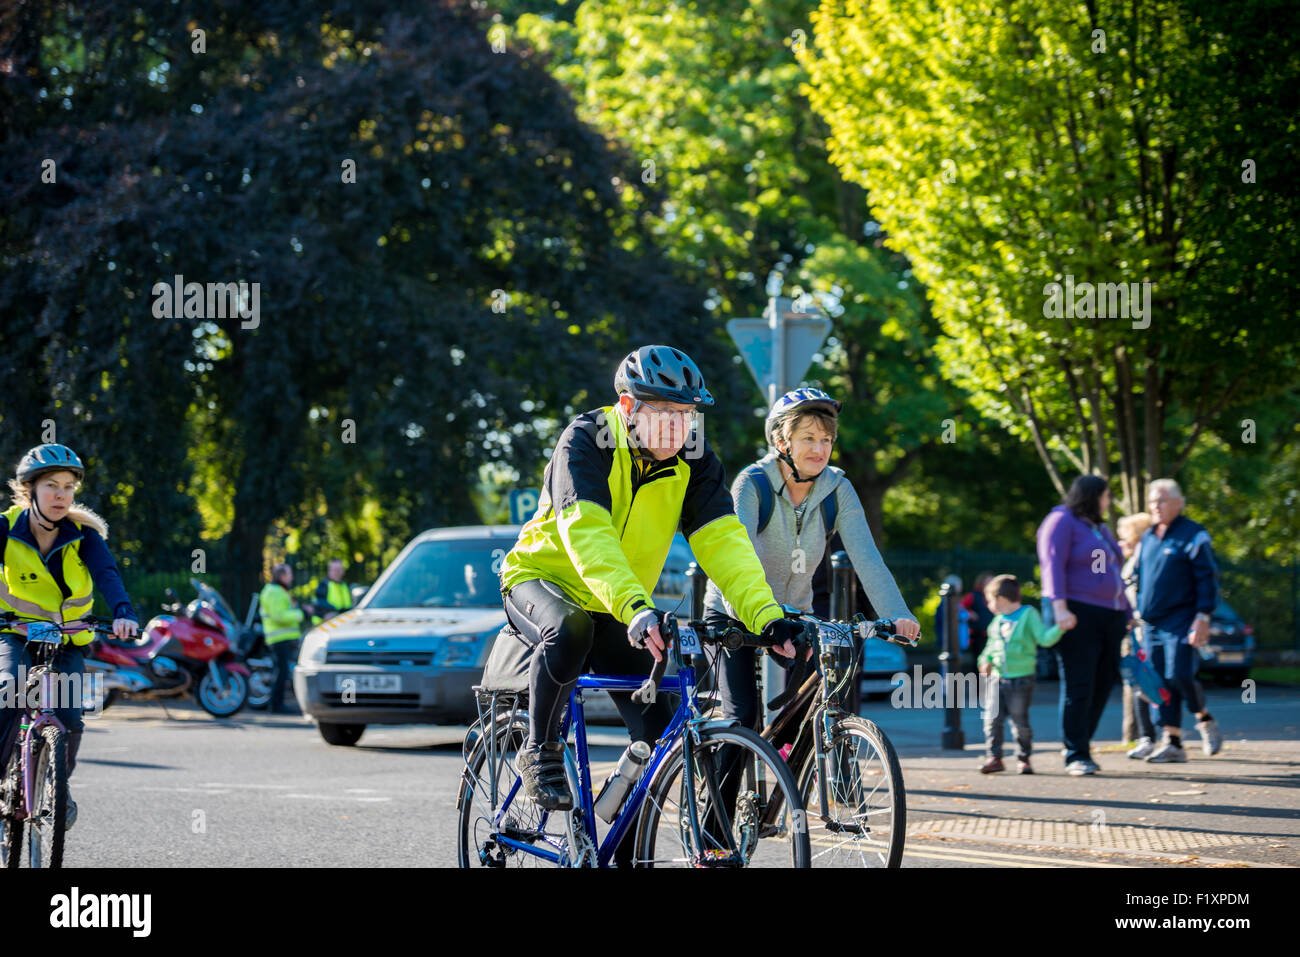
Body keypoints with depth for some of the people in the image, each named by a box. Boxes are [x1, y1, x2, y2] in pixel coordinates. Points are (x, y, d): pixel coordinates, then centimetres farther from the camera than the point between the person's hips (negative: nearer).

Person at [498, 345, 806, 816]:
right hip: (541, 580, -4)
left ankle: (623, 850, 10)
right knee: (568, 631, -39)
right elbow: (586, 534, -39)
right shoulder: (586, 441, -24)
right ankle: (539, 751, -17)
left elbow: (723, 543, -20)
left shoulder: (694, 461, -11)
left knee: (658, 733, -10)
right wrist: (637, 610, -54)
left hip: (616, 612, 4)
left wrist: (768, 618, -37)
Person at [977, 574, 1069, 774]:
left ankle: (1023, 758, 12)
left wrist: (1060, 628, -26)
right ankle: (993, 757, 3)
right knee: (992, 718, -3)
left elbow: (1044, 638, -11)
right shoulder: (997, 621, 13)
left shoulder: (1028, 615, -4)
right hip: (997, 679, 5)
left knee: (1020, 721, -1)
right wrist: (986, 660, 4)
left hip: (1021, 680, -5)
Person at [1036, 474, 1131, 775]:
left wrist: (1128, 615, 21)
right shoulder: (1062, 522, -3)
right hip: (1079, 616, -8)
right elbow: (1053, 566, -14)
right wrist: (1059, 607, -26)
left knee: (1102, 685, 4)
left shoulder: (1100, 529, 24)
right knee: (1078, 688, -9)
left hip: (1109, 616, 8)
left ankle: (1080, 746, 12)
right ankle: (1076, 756, -9)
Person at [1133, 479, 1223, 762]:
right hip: (1153, 623, 7)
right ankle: (1172, 743, 6)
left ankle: (1205, 720, 8)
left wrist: (1203, 617, -15)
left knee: (1179, 675, -18)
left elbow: (1208, 579, -7)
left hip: (1181, 621, -7)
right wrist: (1139, 611, 17)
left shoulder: (1193, 535, -4)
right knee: (1161, 684, 3)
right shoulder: (1148, 538, 17)